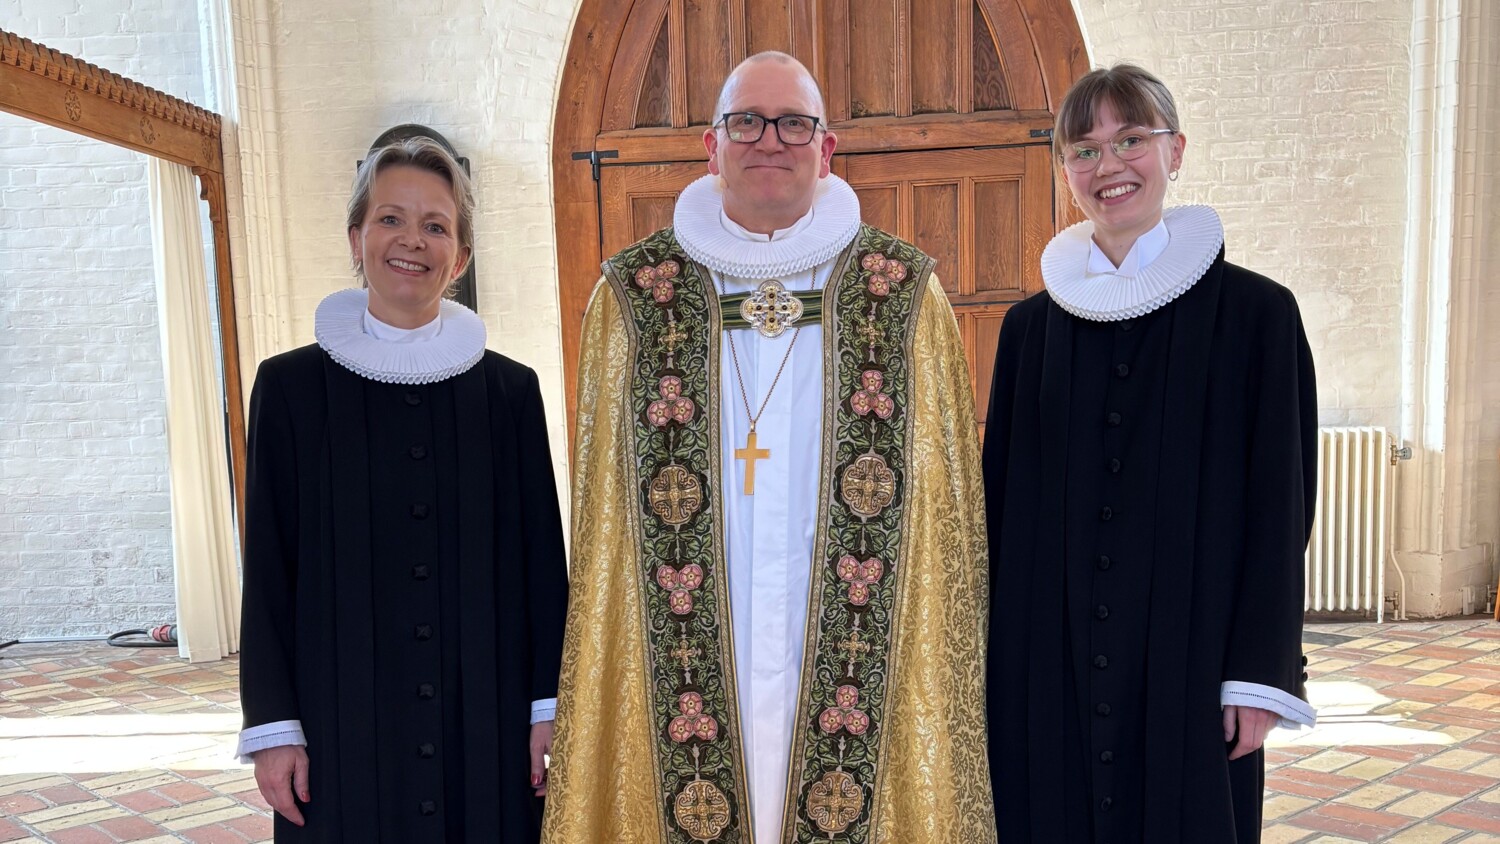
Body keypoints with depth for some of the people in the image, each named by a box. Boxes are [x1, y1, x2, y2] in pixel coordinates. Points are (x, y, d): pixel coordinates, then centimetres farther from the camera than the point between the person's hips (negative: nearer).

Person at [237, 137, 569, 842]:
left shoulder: (510, 389, 1)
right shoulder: (292, 386, 0)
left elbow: (542, 556, 3)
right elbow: (268, 565, 1)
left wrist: (550, 707, 0)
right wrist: (273, 725, -3)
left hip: (487, 721, 1)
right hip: (344, 723, -1)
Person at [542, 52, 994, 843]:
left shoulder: (905, 297, 1)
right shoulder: (631, 298, 2)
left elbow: (947, 514, 4)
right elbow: (602, 516, 6)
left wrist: (947, 687, 2)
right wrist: (588, 696, 5)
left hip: (864, 682, 0)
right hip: (692, 678, 0)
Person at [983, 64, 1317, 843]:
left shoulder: (1255, 312, -2)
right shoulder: (1031, 325, 5)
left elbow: (1277, 502, -3)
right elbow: (1000, 495, 7)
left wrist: (1260, 673, -7)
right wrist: (990, 657, 5)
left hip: (1189, 655, -2)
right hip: (1046, 661, 2)